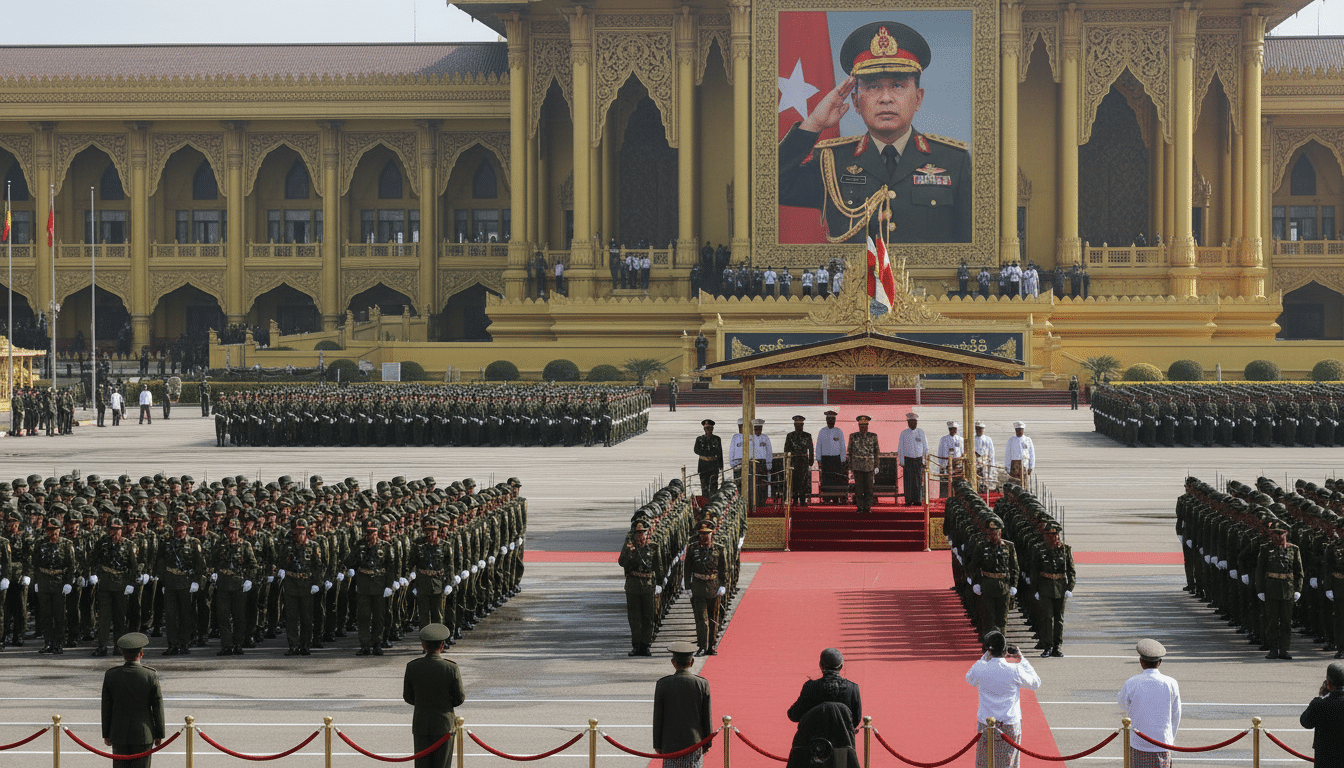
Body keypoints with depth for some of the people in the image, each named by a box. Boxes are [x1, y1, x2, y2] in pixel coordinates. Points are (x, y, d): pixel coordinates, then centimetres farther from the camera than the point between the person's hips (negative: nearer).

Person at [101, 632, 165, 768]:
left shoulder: (110, 676, -7)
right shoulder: (151, 676, -11)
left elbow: (106, 708, 0)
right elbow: (158, 707, -4)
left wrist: (106, 734, 9)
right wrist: (159, 735, 6)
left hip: (119, 735, 1)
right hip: (143, 734, -1)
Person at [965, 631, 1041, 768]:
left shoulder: (980, 668, -10)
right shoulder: (1015, 670, -14)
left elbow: (969, 678, 16)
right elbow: (1035, 683, 5)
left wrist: (986, 657, 13)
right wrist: (1021, 660, 8)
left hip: (986, 724, 1)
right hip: (1010, 725, -1)